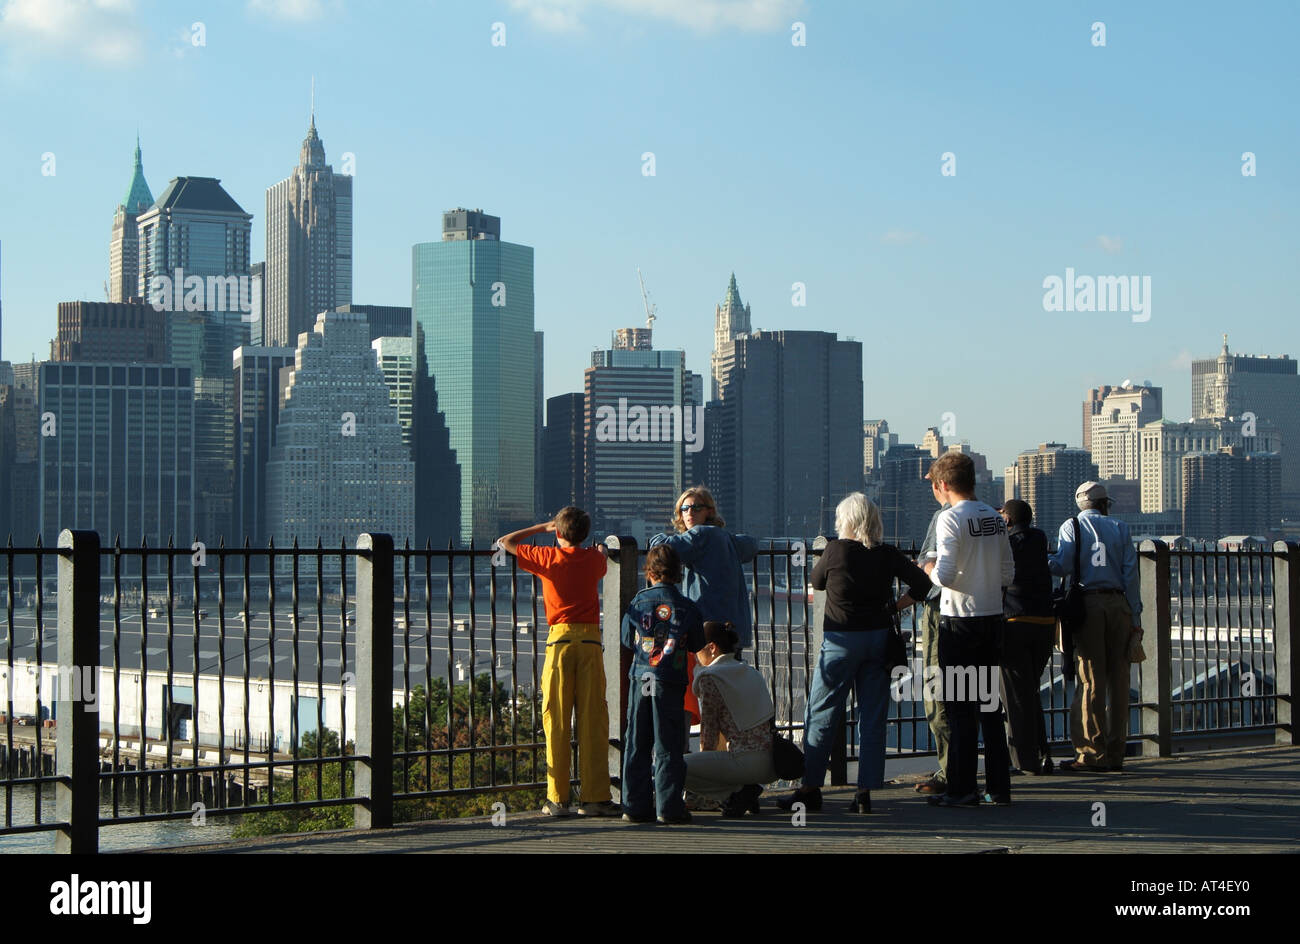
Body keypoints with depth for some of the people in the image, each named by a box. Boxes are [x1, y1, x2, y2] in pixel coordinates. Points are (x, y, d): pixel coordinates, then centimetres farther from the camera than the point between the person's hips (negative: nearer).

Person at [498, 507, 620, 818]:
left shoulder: (548, 557, 1)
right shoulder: (594, 559, 8)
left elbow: (505, 542, 15)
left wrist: (542, 527, 23)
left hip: (560, 639, -1)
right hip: (591, 639, 2)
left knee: (557, 721, 1)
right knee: (593, 720, 1)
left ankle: (557, 799, 0)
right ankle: (595, 797, -1)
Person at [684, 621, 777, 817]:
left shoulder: (709, 677, -6)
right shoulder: (751, 672, 18)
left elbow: (709, 729, -3)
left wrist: (703, 759, 16)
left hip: (749, 762, -9)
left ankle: (736, 793, -6)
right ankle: (747, 789, 11)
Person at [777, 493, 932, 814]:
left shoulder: (835, 551, -8)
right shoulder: (888, 555, 0)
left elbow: (815, 581, 8)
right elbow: (922, 583, -2)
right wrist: (895, 606, 8)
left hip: (841, 640, -3)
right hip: (879, 637, 3)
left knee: (821, 715, 5)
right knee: (873, 718, 7)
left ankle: (810, 788, 8)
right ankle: (865, 791, 4)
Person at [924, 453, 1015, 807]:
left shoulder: (951, 519, -13)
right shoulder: (995, 518, 8)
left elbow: (945, 575, -20)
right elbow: (1008, 574, 9)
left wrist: (928, 568, 0)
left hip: (960, 619, -6)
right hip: (993, 617, 6)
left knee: (960, 706, -1)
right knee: (989, 701, 12)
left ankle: (962, 788, 0)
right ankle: (998, 787, 14)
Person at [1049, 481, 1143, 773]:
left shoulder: (1072, 526, 6)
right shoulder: (1119, 528, 11)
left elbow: (1064, 566, -8)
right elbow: (1130, 573, 5)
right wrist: (1135, 616, 5)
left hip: (1087, 604, -2)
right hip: (1118, 604, 2)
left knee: (1090, 680, -2)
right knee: (1118, 678, 5)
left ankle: (1093, 753, -5)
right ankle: (1115, 752, 6)